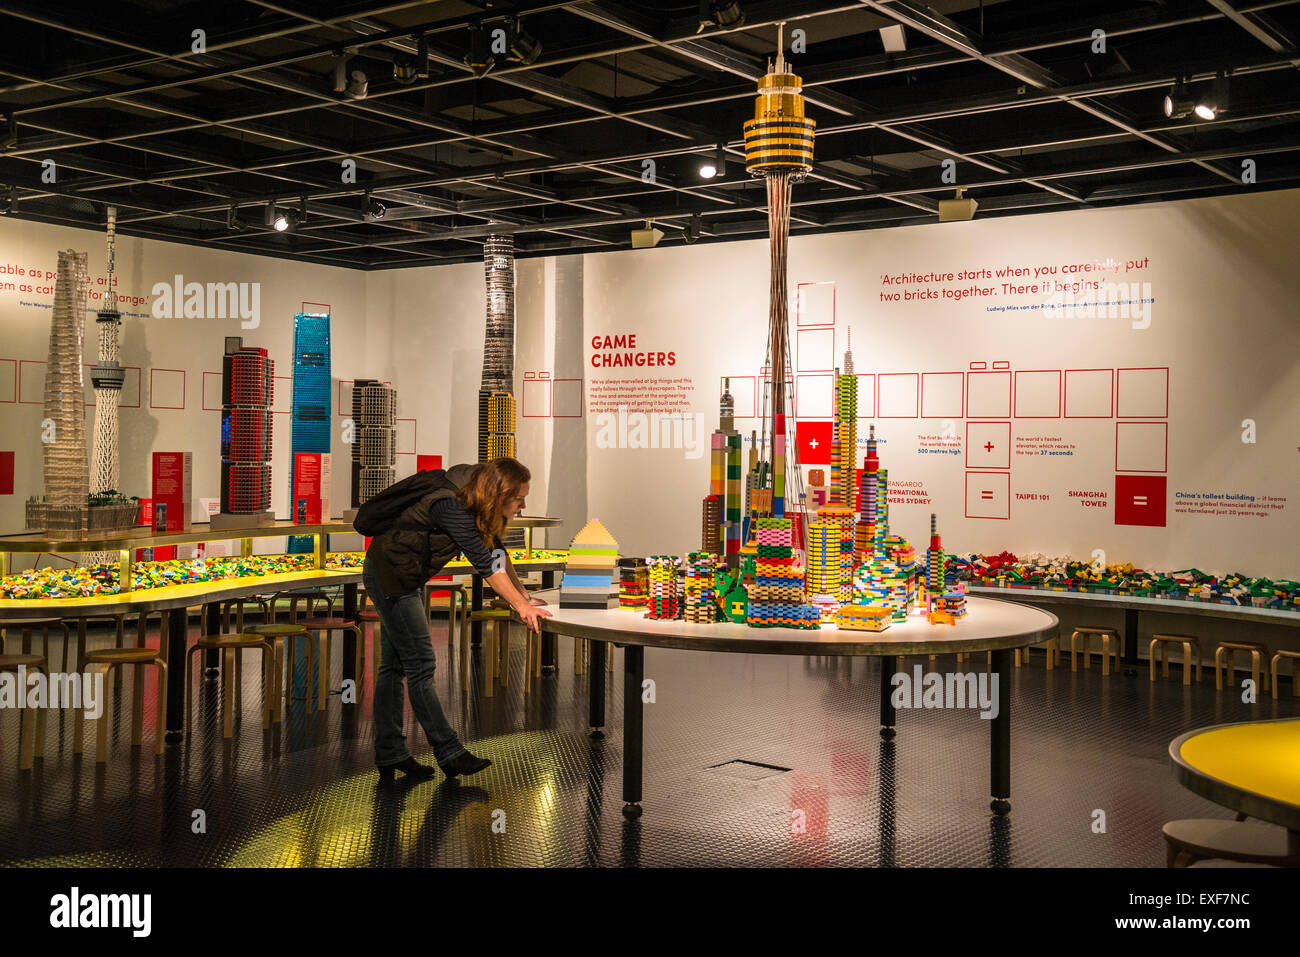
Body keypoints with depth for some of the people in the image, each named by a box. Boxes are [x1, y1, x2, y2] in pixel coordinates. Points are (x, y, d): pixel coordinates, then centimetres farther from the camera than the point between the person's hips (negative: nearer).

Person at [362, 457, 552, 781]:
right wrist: (521, 606, -27)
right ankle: (449, 753, -1)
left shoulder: (477, 506, -1)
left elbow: (498, 552, 6)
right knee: (420, 666, -6)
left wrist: (524, 596, 1)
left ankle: (388, 754, 16)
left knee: (395, 665, 11)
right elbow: (484, 562, -29)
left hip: (407, 578, 10)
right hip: (389, 575, -10)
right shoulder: (453, 507, -28)